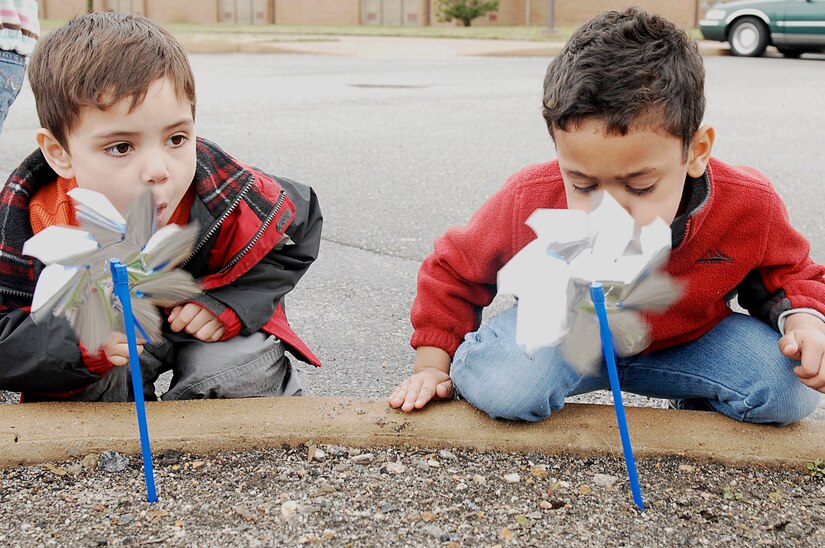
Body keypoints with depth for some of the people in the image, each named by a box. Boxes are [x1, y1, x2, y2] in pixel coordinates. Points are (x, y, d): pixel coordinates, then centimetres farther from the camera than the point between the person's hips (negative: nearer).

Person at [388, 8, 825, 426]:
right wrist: (433, 366, -11)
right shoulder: (528, 202, -28)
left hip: (686, 339, 3)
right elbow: (453, 268, -8)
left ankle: (700, 401, 12)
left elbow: (788, 273, -2)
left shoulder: (749, 206, -26)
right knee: (500, 388, -34)